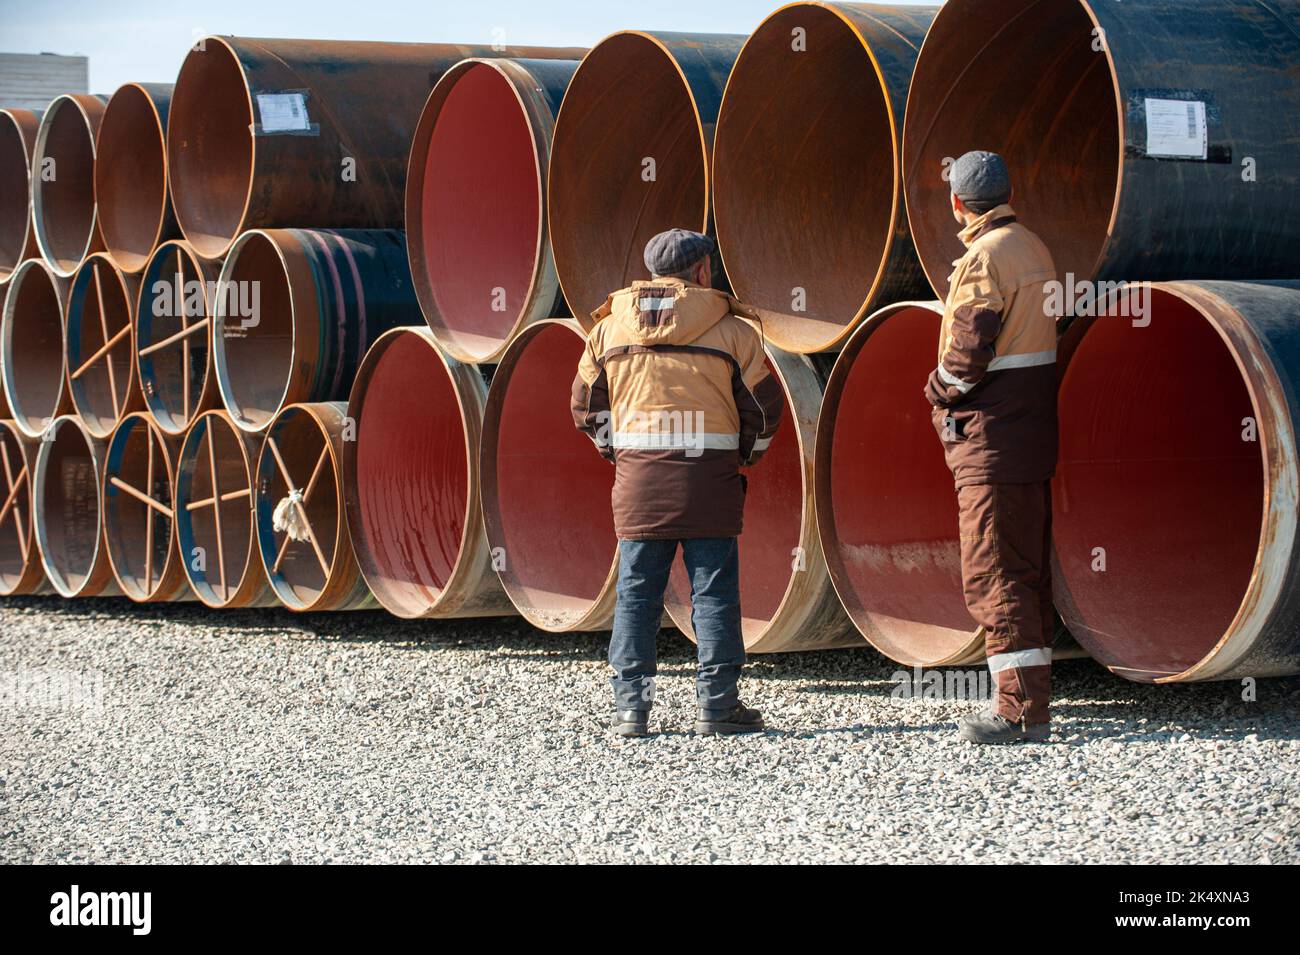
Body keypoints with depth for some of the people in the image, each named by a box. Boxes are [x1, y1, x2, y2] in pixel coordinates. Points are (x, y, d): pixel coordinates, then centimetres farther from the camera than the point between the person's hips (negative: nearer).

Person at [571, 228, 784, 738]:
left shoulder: (609, 328, 8)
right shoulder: (731, 329, 0)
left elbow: (586, 405, 13)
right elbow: (764, 407, 2)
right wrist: (743, 456, 17)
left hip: (637, 478, 2)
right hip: (710, 476, -2)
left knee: (636, 592, 7)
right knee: (713, 590, 4)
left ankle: (630, 705, 5)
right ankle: (716, 703, 4)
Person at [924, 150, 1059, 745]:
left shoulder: (985, 257, -15)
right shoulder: (1033, 249, 13)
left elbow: (968, 350, -19)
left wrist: (939, 389, -2)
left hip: (990, 434, -9)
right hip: (1033, 427, 9)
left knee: (992, 573, -6)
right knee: (1028, 570, 12)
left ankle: (1017, 708, -8)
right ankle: (1032, 700, 16)